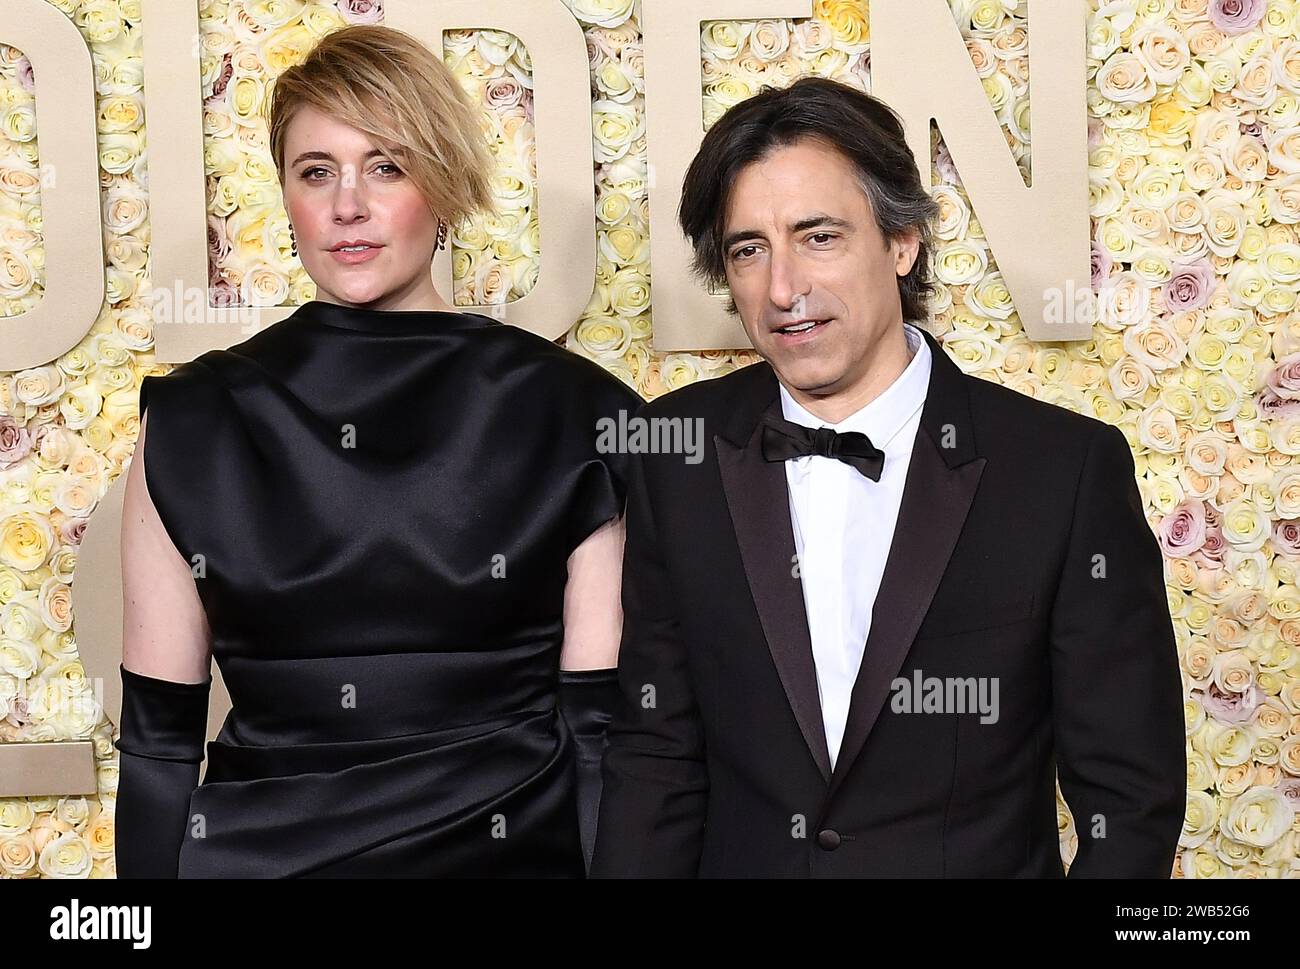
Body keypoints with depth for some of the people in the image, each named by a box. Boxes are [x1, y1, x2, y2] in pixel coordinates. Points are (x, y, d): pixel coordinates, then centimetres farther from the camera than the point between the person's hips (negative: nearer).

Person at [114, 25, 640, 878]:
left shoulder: (571, 414, -8)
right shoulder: (193, 423, -3)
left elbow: (604, 721, -6)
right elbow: (158, 732, 0)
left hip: (512, 847, -1)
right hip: (258, 851, 1)